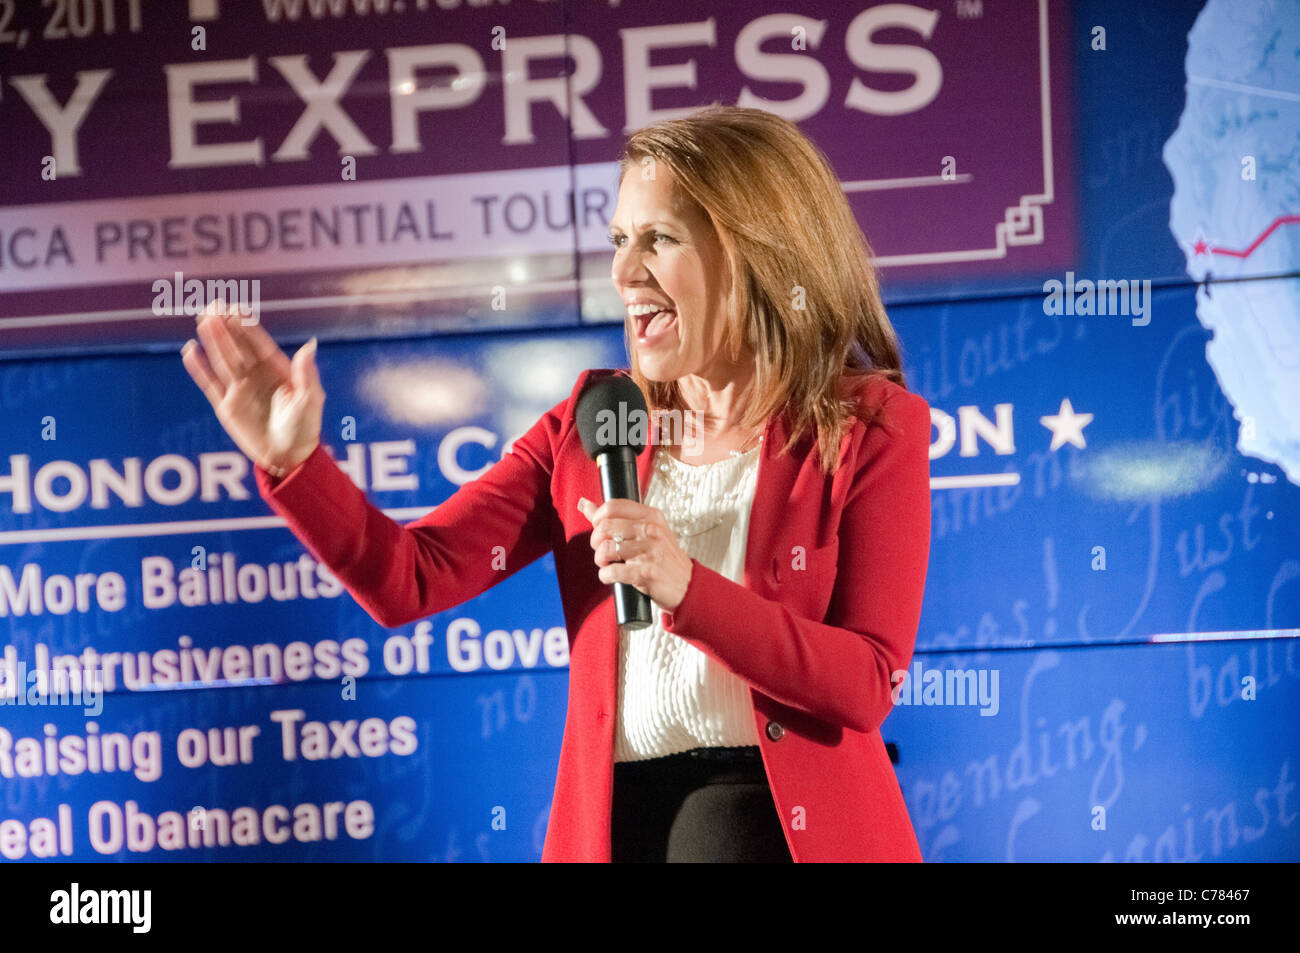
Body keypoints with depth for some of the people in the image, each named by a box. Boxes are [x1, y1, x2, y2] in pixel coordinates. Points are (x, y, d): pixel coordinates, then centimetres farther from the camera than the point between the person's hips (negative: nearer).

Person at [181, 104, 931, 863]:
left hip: (798, 826, -3)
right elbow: (410, 580, -1)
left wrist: (687, 589, -22)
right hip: (617, 822, 3)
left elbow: (865, 685, -11)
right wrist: (295, 462, -16)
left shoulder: (872, 427, -4)